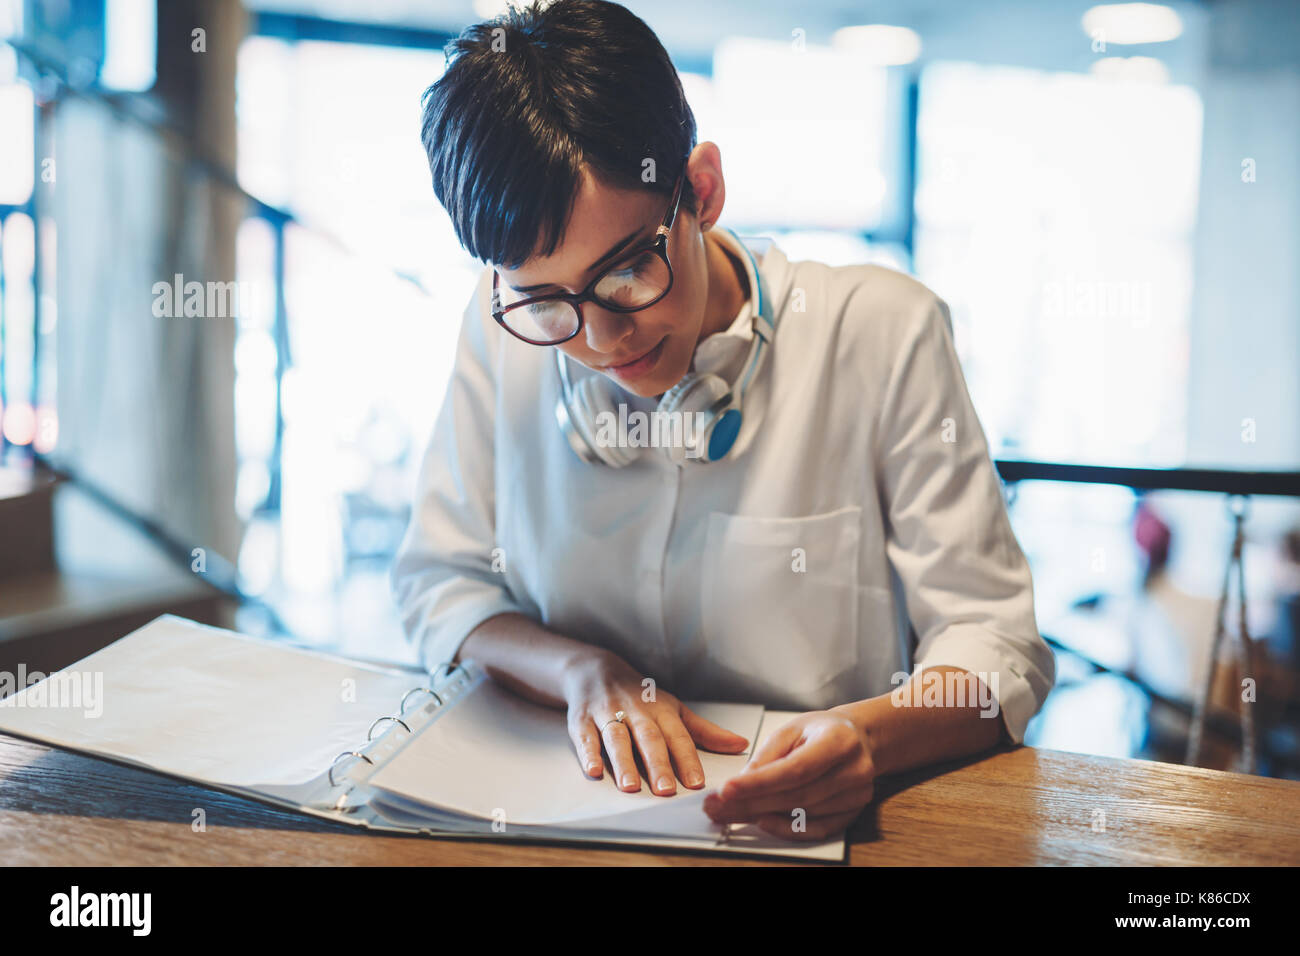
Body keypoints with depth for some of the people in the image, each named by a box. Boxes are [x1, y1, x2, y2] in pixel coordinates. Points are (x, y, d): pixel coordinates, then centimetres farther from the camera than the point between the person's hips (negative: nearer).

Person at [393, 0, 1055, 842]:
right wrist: (583, 669, -14)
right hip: (562, 814, 2)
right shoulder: (503, 334, -4)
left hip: (814, 830, -1)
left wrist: (869, 736, -29)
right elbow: (441, 583, 5)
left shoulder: (883, 334, -11)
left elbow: (995, 645, -9)